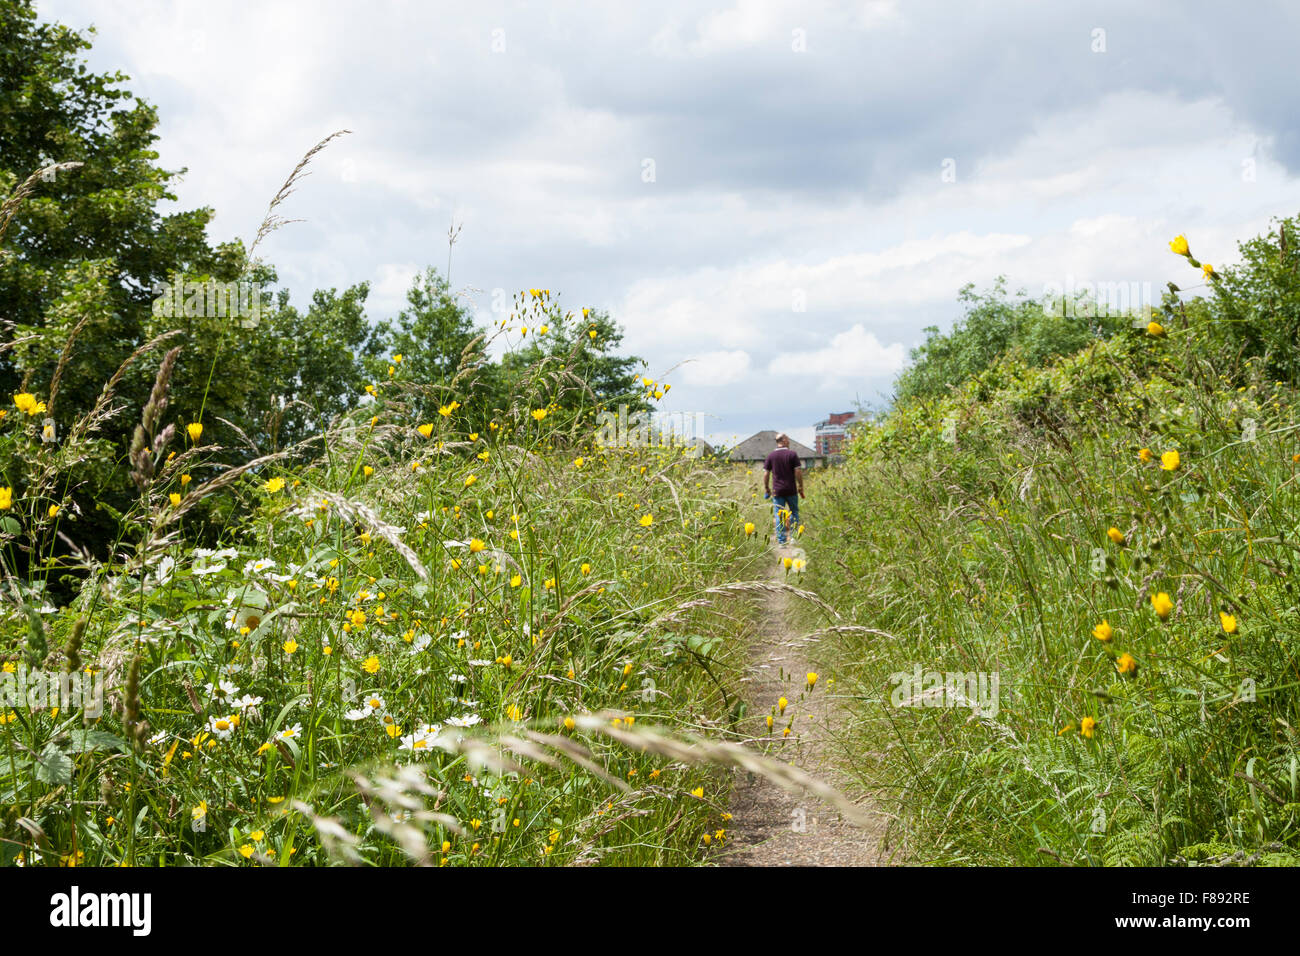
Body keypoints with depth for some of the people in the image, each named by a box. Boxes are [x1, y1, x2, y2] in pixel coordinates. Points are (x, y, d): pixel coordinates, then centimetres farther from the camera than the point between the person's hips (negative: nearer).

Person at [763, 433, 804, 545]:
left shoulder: (771, 456, 2)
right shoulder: (792, 454, -5)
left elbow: (766, 474, 2)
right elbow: (798, 472, -7)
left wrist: (766, 489, 13)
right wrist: (801, 488, 2)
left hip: (777, 490, 1)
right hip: (791, 490, -1)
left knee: (778, 515, 4)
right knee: (794, 512, 15)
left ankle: (781, 540, 2)